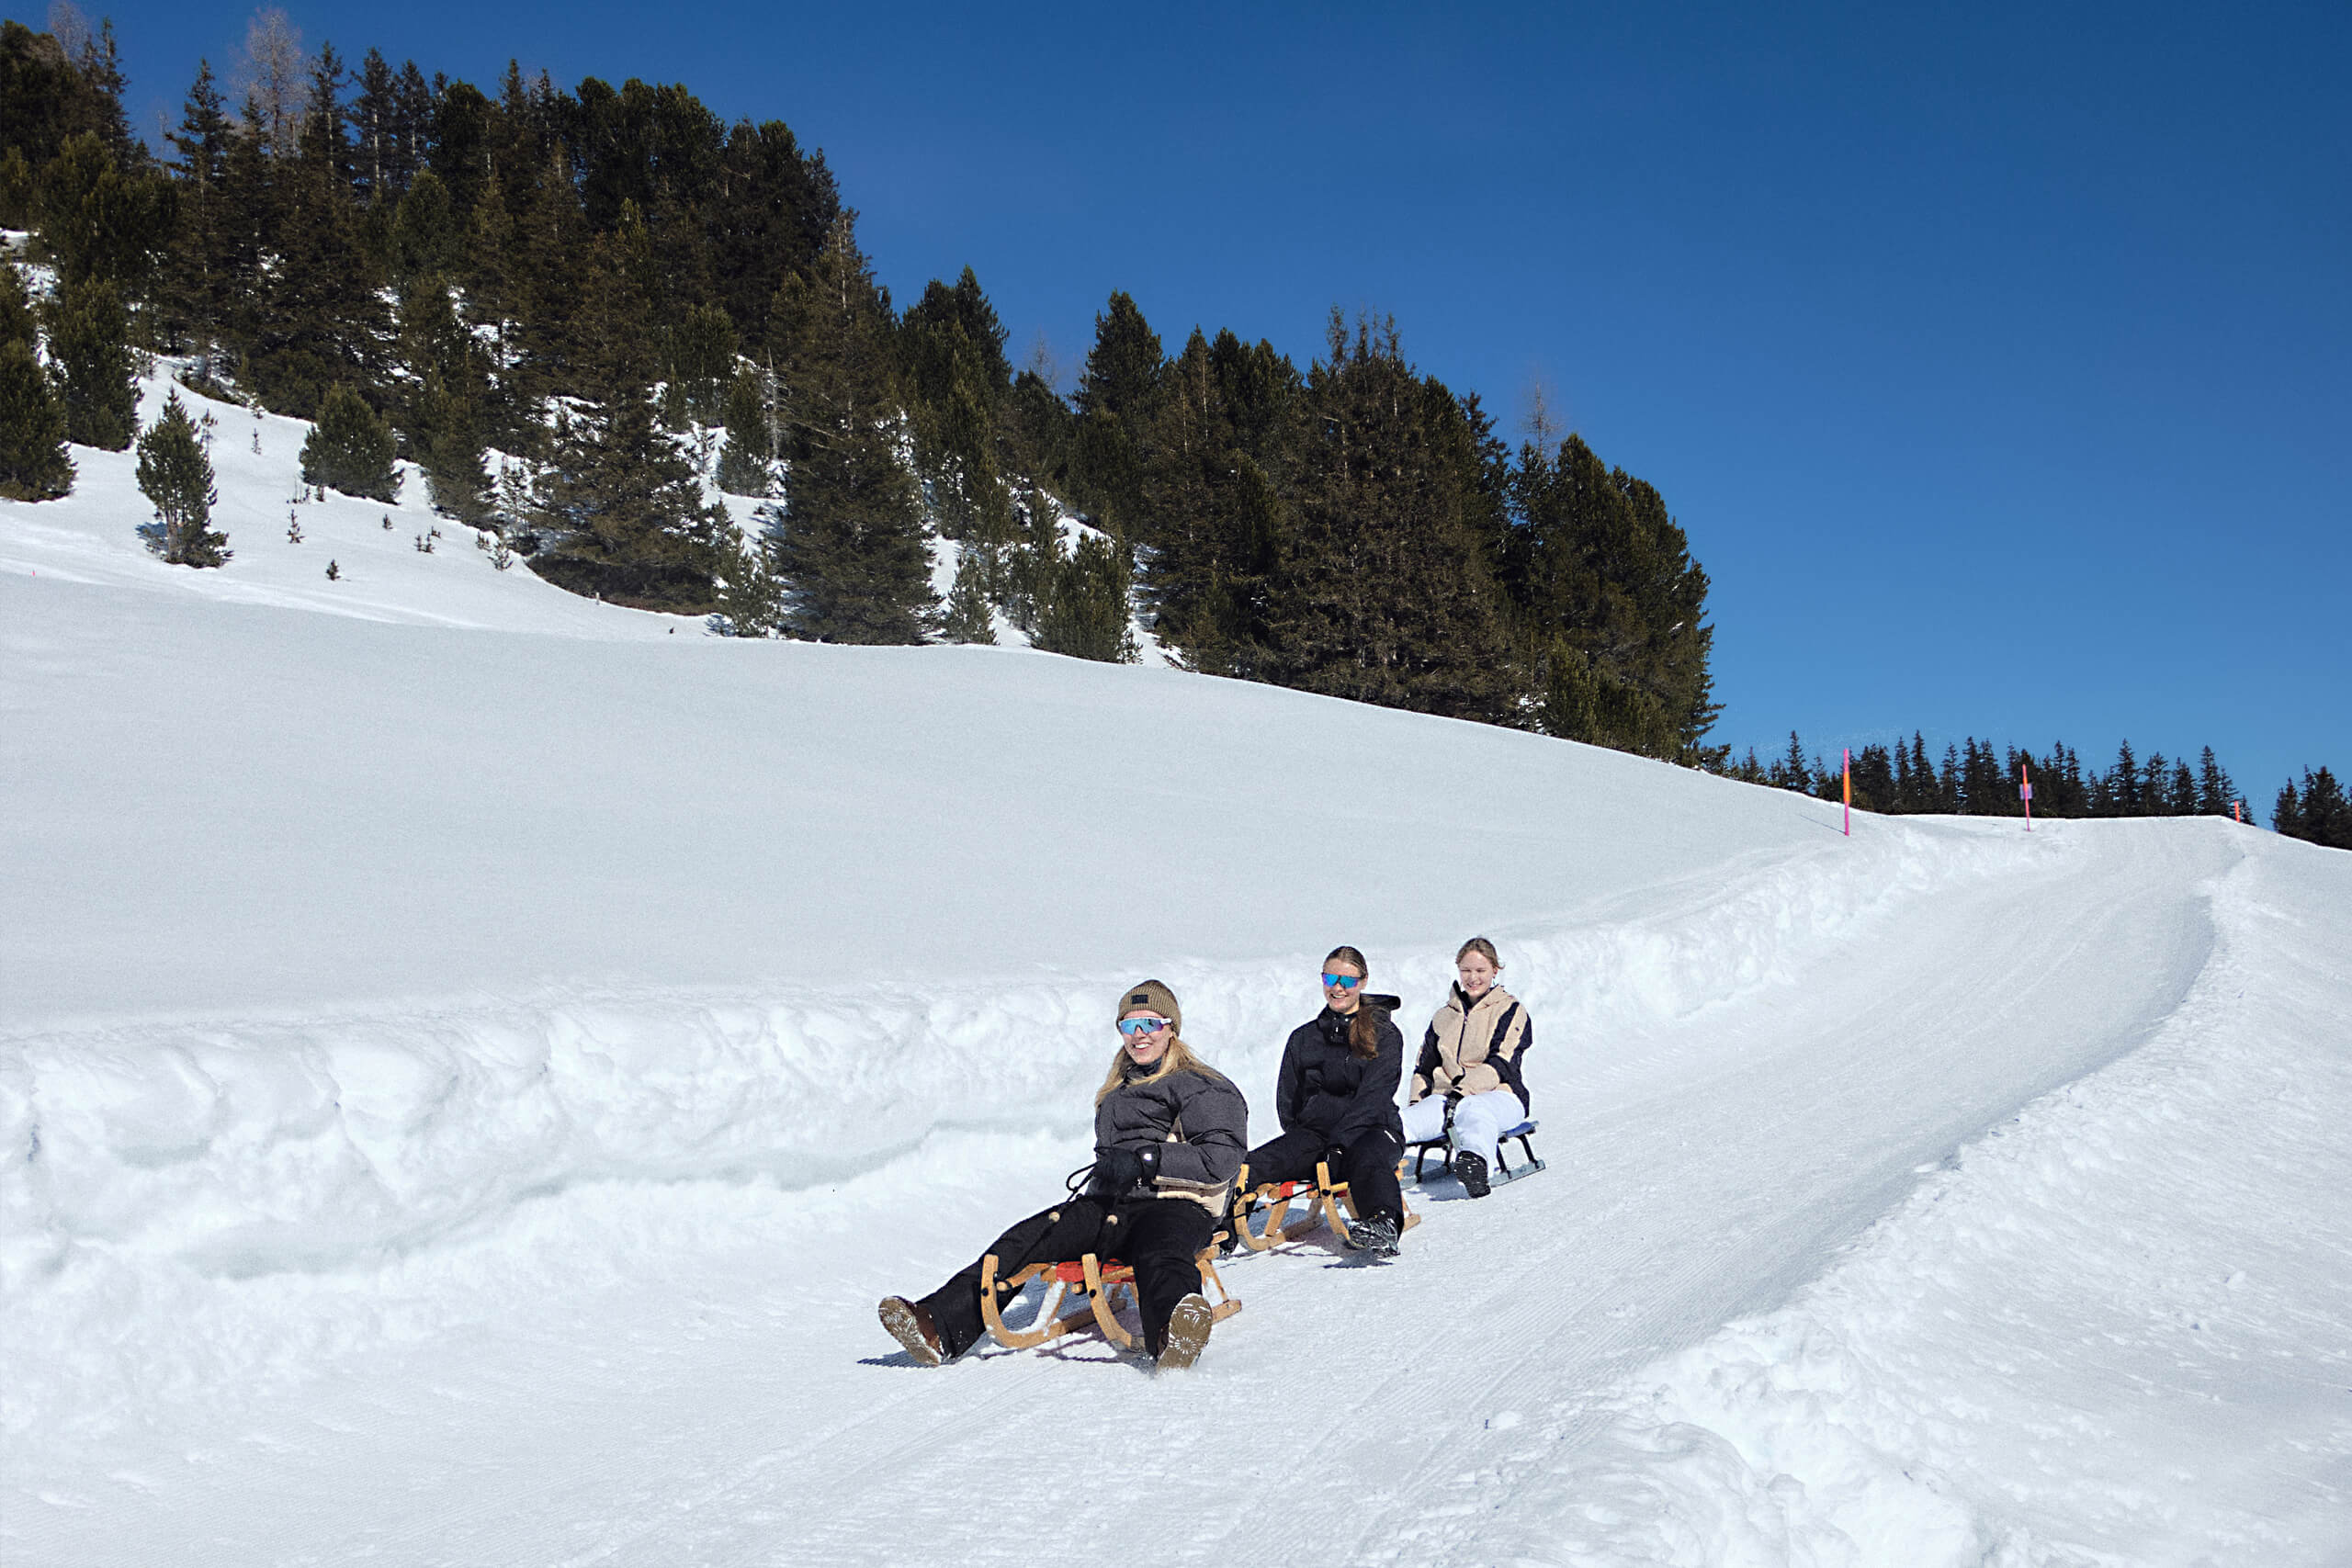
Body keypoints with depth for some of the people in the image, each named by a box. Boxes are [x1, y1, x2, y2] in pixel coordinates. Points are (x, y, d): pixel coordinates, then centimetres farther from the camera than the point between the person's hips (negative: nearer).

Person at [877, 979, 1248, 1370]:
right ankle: (938, 1328, -33)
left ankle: (1171, 1337, -75)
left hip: (1176, 1210, -6)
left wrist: (1145, 1161, -17)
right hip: (1107, 1206, 7)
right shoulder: (1116, 1092, 28)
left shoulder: (1205, 1089, 5)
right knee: (1023, 1240, -17)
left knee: (1159, 1254, -42)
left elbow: (1221, 1160, -9)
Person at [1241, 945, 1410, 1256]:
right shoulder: (1303, 1038, 19)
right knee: (1256, 1164, -27)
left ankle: (1385, 1225, -67)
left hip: (1370, 1129, -4)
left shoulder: (1384, 1035, 6)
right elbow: (1287, 1102, 18)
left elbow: (1372, 1096, -6)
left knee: (1366, 1160, -41)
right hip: (1313, 1132, 4)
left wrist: (1338, 1144, -19)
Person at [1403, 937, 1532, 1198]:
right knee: (1409, 1118, -31)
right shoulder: (1444, 1017, 24)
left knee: (1473, 1111, -42)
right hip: (1448, 1098, 4)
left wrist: (1464, 1090, -19)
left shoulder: (1510, 1010, 8)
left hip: (1498, 1095, -4)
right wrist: (1416, 1100, 6)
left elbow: (1500, 1064, -6)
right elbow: (1424, 1066, 26)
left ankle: (1476, 1164, -72)